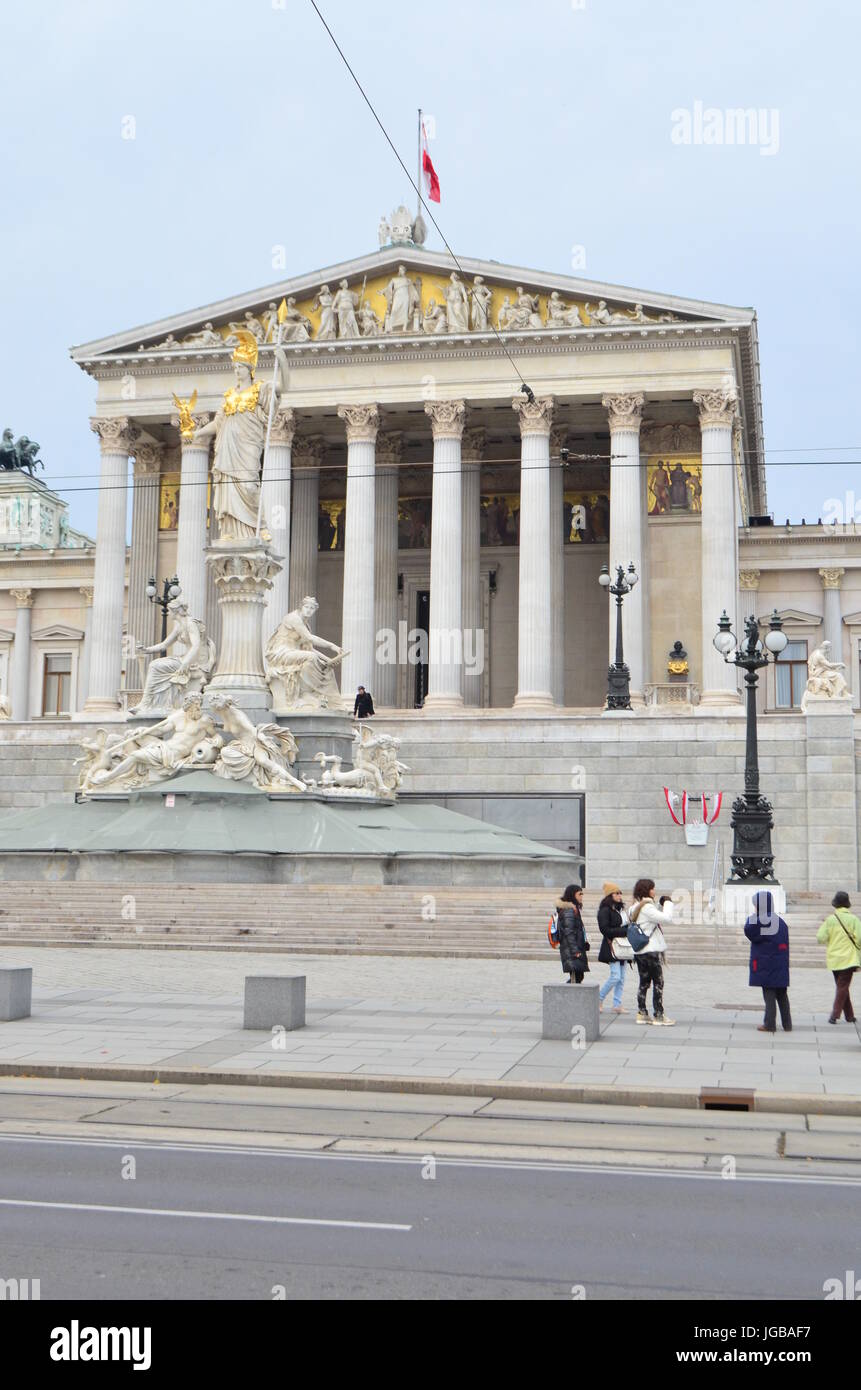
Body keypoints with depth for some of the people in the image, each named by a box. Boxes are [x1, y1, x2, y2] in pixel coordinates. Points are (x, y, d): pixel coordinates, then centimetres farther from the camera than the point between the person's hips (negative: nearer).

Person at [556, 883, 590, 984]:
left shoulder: (575, 908, 19)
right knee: (575, 977, -12)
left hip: (577, 949, 10)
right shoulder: (569, 910, -14)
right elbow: (568, 932, -19)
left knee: (579, 976, 13)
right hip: (571, 949, -10)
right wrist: (575, 951, -22)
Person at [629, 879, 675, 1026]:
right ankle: (658, 1015, 1)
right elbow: (666, 919, -23)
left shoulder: (634, 908, 11)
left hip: (639, 951, 9)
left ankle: (642, 1013, 16)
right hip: (652, 951, -9)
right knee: (658, 983, -1)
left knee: (644, 982, 14)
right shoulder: (647, 907, -17)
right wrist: (668, 903, -10)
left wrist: (661, 906, 10)